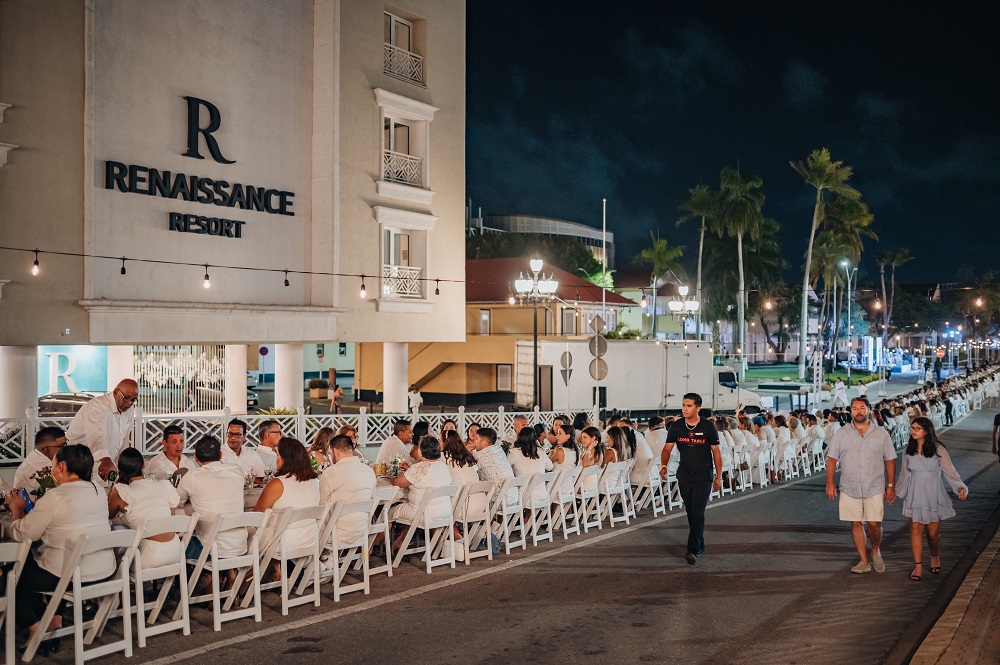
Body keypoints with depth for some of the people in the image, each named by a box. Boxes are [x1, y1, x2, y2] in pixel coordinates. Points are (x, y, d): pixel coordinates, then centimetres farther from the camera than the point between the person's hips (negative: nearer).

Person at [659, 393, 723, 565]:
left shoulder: (708, 427, -8)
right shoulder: (676, 426, -1)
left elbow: (716, 452, 0)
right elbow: (667, 448, -2)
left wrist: (718, 477, 0)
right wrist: (663, 466, -21)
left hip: (703, 477, -4)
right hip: (684, 476, 4)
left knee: (697, 513, -11)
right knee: (690, 513, 12)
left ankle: (693, 550, -13)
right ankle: (700, 547, 26)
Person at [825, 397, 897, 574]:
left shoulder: (881, 435, 3)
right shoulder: (841, 434, 4)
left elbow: (890, 460, 5)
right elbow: (832, 458, 2)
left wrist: (891, 485, 1)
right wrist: (830, 482, -7)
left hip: (875, 488, -1)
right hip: (850, 488, 1)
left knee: (874, 524, -5)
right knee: (856, 524, 5)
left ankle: (875, 552, 24)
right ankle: (864, 561, 15)